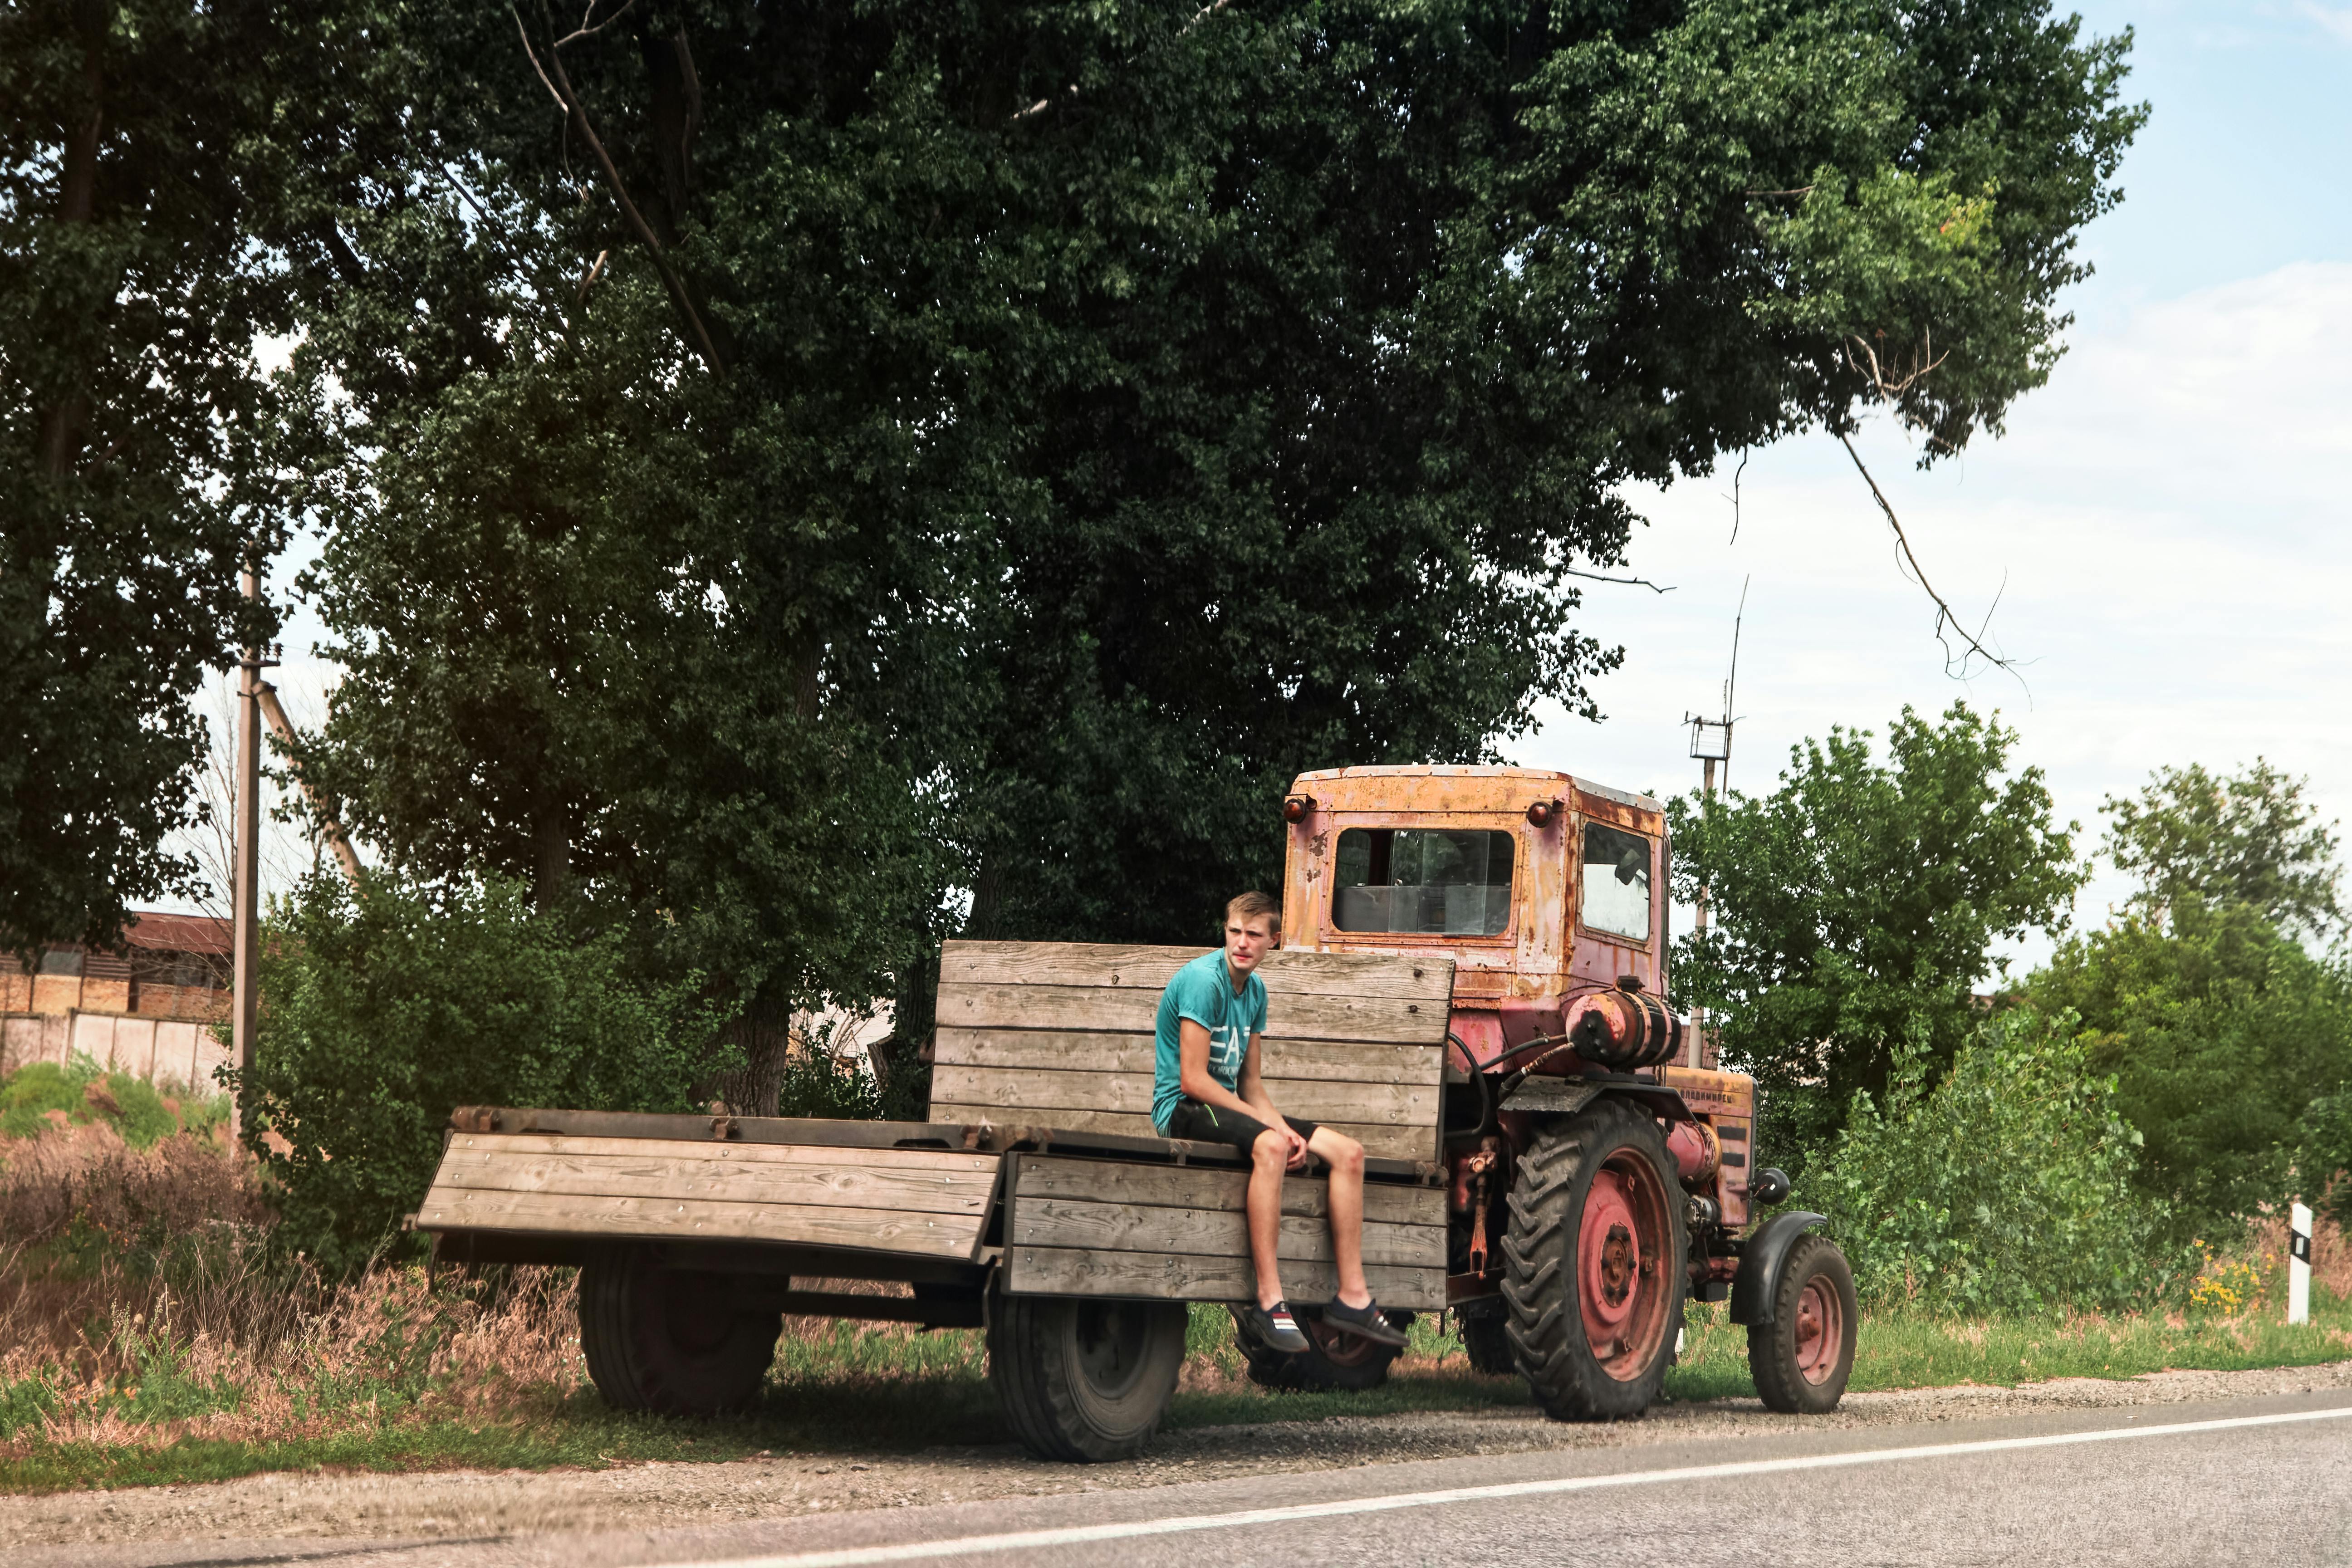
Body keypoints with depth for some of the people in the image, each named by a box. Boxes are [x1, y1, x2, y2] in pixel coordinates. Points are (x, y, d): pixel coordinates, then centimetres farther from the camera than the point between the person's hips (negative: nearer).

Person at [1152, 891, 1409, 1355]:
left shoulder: (1255, 989, 11)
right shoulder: (1204, 979, -16)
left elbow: (1251, 1083, 13)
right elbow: (1193, 1080, -20)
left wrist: (1283, 1127, -7)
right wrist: (1272, 1127, -17)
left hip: (1229, 1106, 9)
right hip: (1182, 1109, -9)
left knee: (1348, 1151, -2)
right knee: (1269, 1146, -38)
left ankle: (1352, 1296, -3)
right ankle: (1269, 1301, -38)